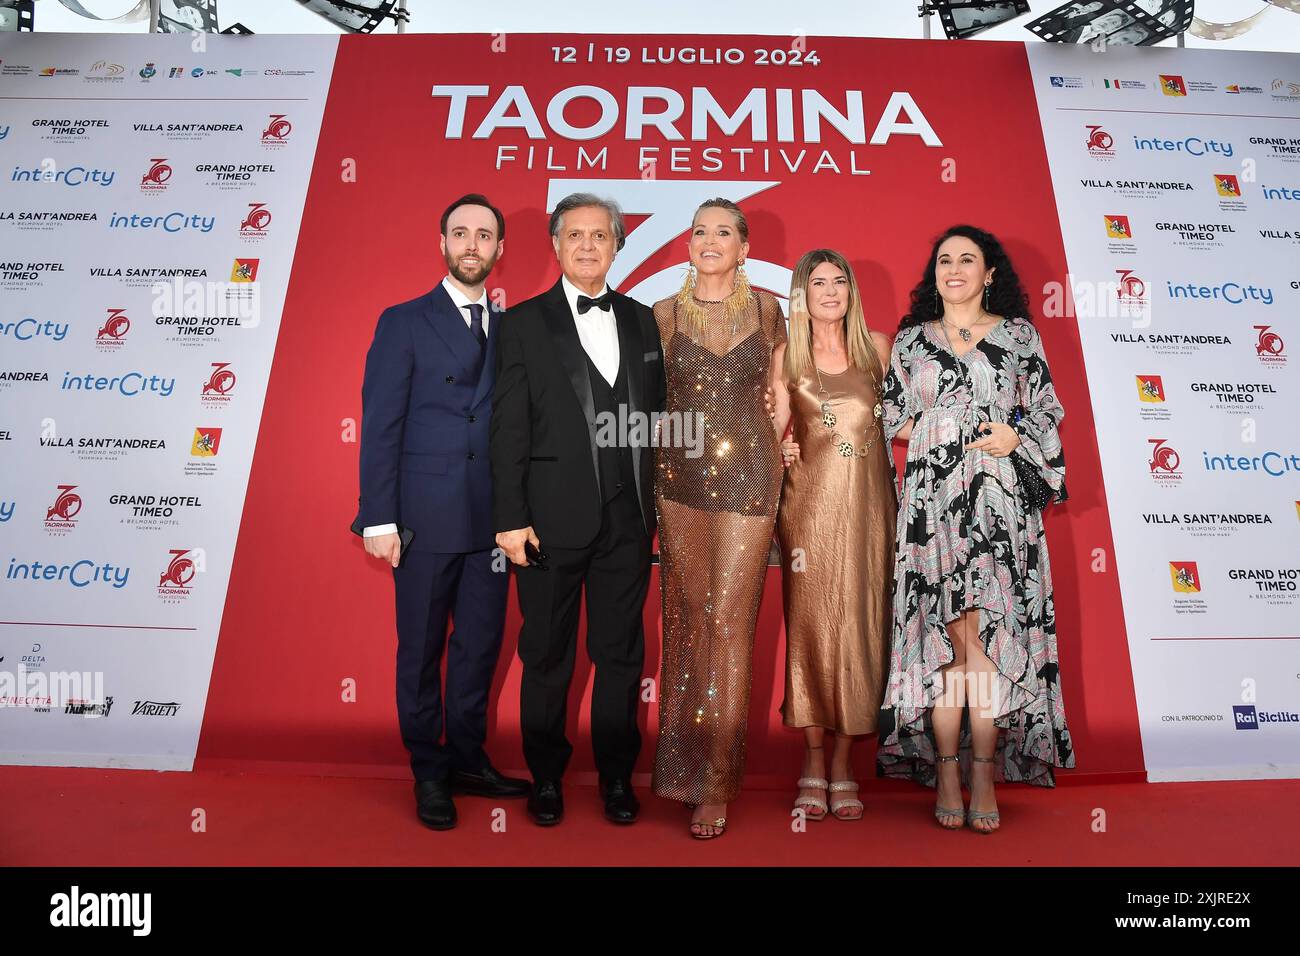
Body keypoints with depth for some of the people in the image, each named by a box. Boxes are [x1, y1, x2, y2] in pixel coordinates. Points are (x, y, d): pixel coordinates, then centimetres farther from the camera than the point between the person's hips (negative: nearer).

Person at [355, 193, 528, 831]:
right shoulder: (403, 323, 1)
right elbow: (380, 426, -4)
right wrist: (379, 518, -10)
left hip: (491, 518, 4)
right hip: (427, 517, -3)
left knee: (481, 644, 12)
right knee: (421, 649, 9)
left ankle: (468, 759, 31)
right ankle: (429, 773, 27)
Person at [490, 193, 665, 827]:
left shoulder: (641, 320, 12)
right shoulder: (524, 323, 1)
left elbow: (656, 415, 11)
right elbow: (509, 429, -4)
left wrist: (657, 502, 5)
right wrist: (510, 518, -9)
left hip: (628, 518, 3)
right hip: (553, 518, -3)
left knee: (621, 654, 12)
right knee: (547, 657, 10)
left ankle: (616, 775, 30)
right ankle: (546, 777, 30)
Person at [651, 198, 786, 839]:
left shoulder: (768, 309, 8)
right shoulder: (663, 315, 7)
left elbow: (775, 393, 16)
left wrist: (780, 442, 7)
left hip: (747, 475, -1)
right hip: (679, 475, 1)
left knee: (728, 619, -4)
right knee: (688, 616, 8)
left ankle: (718, 781, 7)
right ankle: (685, 761, 25)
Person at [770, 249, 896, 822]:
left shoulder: (877, 347, 10)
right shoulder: (786, 357, 6)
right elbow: (774, 434, 7)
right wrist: (782, 450, -14)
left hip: (867, 502, 2)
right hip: (809, 502, -1)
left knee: (859, 627, 3)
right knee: (809, 626, 0)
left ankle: (843, 768, 15)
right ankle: (813, 769, 13)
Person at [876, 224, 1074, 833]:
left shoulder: (1018, 334, 11)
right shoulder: (911, 339, 13)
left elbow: (1046, 410, 11)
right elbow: (891, 417, 12)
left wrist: (1015, 434, -7)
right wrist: (935, 433, -3)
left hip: (999, 498, 0)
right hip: (932, 499, 0)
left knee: (987, 632, -4)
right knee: (945, 633, -2)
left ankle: (983, 769, 6)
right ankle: (945, 769, 6)